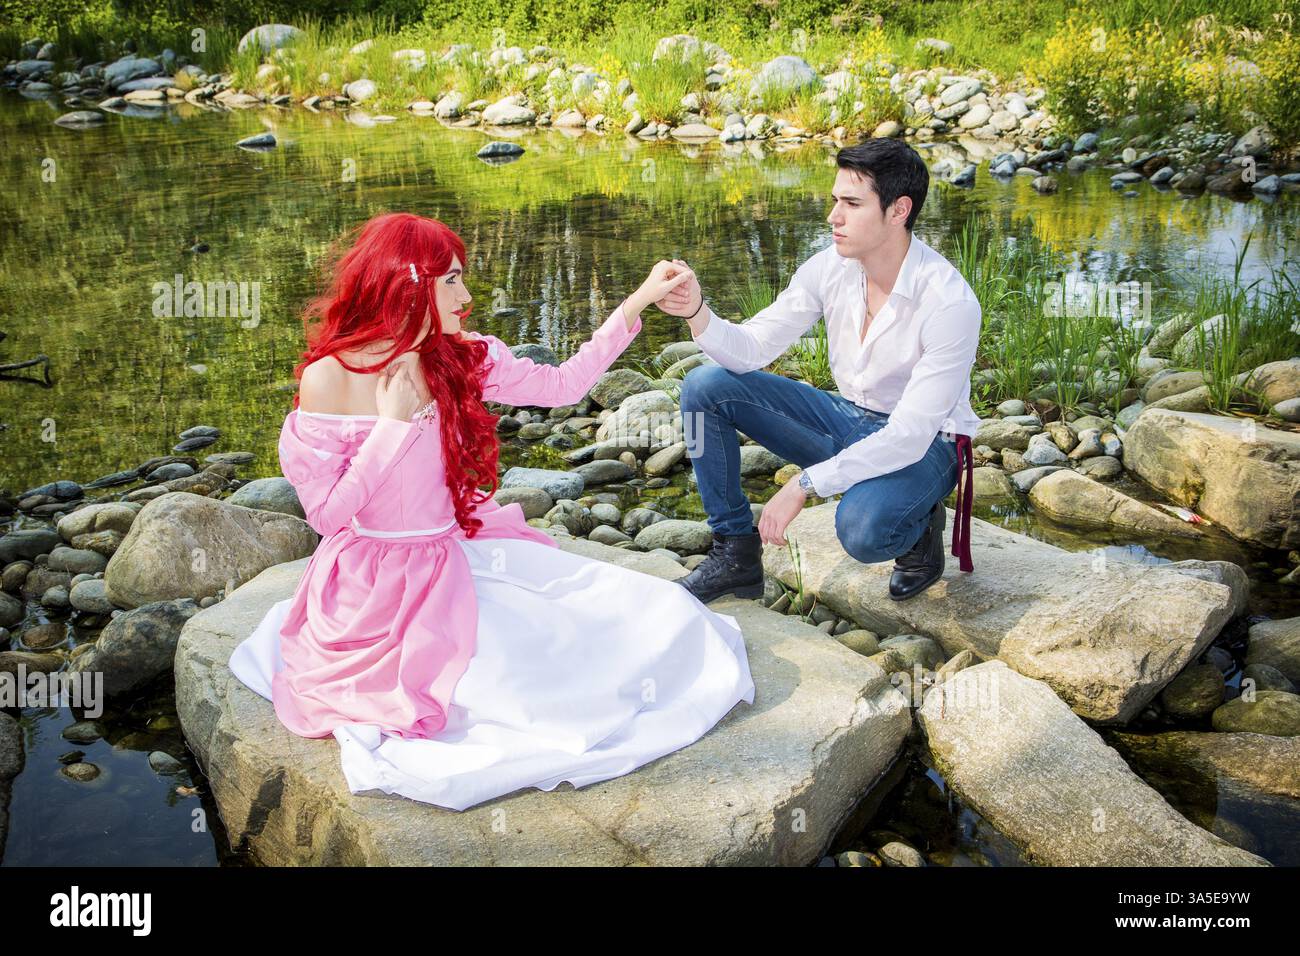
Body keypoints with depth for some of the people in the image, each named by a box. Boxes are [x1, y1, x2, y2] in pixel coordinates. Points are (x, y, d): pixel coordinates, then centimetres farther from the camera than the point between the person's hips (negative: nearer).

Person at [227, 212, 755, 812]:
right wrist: (394, 425, -18)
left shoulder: (461, 360, 2)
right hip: (381, 585, -6)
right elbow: (325, 513, -13)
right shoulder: (329, 378, -14)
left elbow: (562, 385, 8)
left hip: (460, 557, 6)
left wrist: (639, 301, 5)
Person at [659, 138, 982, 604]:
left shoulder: (950, 302, -27)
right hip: (848, 418, 6)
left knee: (861, 528, -39)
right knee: (705, 385, -10)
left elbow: (909, 435, -29)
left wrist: (803, 485, -33)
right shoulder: (830, 268, -10)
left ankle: (920, 527, 1)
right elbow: (752, 348, -8)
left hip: (923, 443, -6)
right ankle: (736, 554, -1)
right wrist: (697, 312, -30)